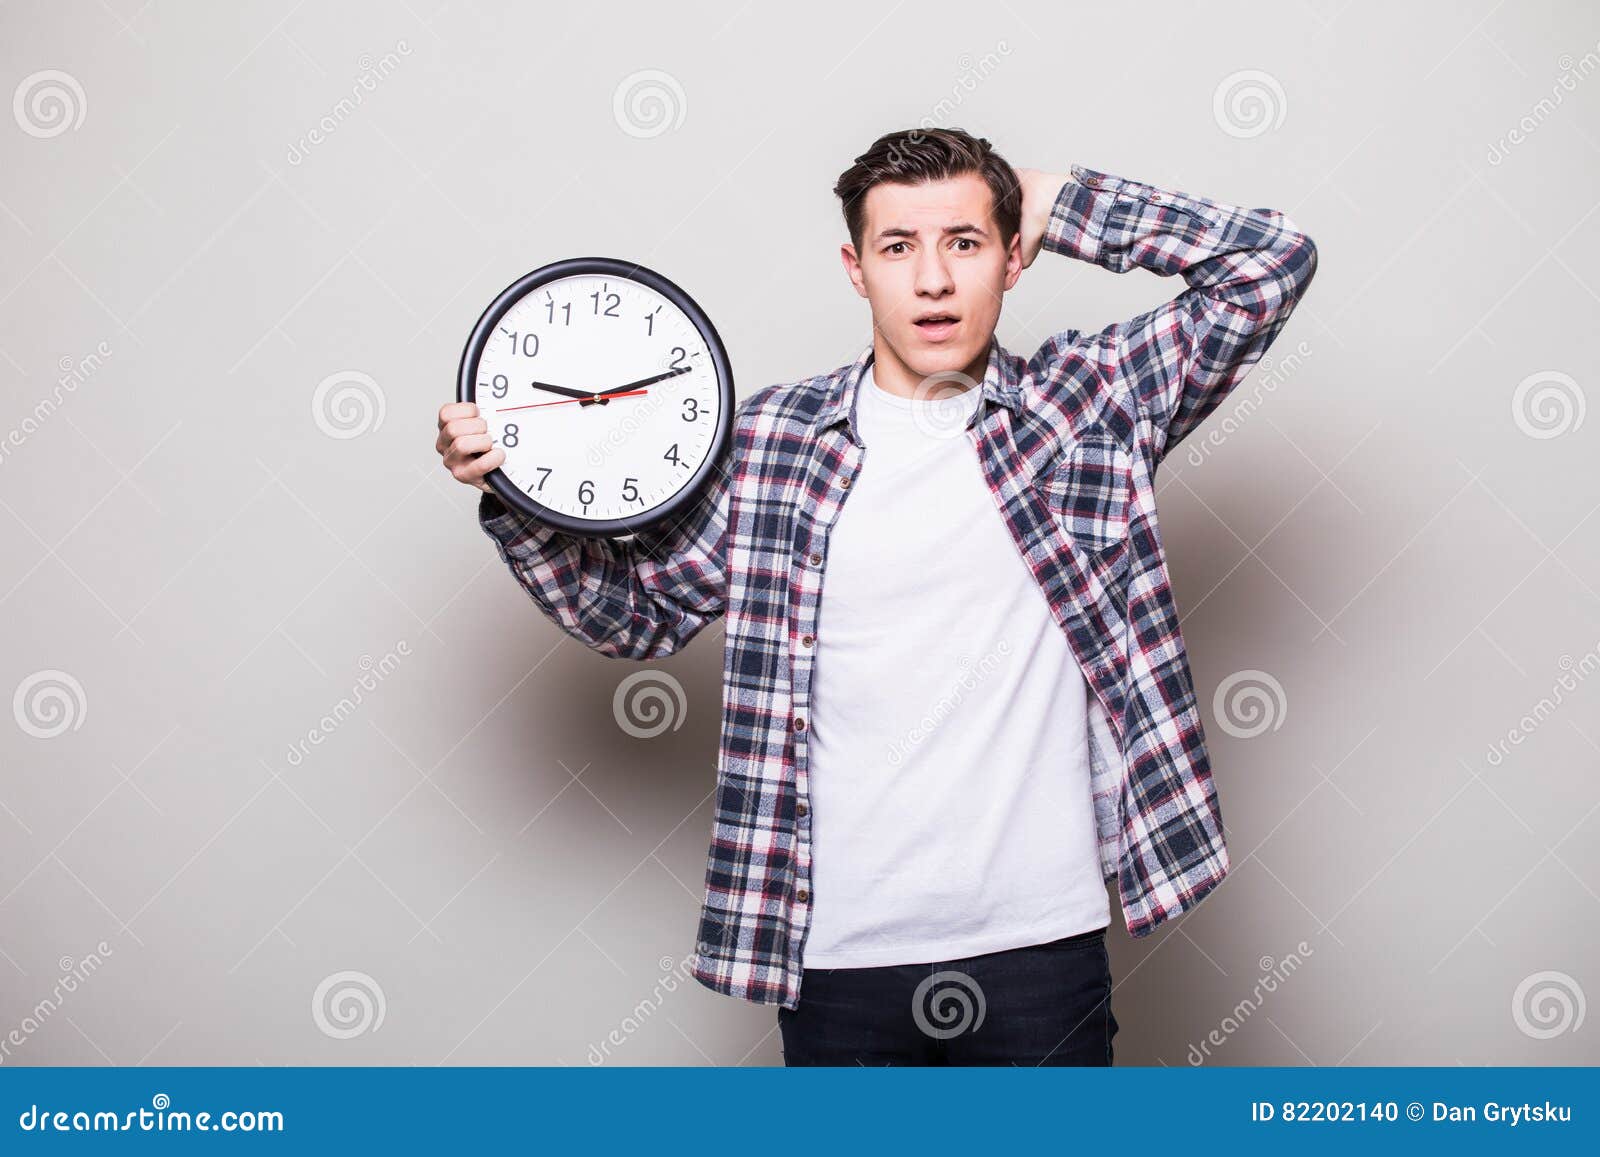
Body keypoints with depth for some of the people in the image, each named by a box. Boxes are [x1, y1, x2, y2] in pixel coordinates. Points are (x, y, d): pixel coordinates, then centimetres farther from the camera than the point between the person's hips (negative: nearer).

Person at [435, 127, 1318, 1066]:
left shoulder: (1094, 406, 1)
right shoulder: (770, 438, 3)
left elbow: (1269, 264, -5)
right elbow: (641, 608, 12)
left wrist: (1061, 204, -1)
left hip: (1044, 946, 0)